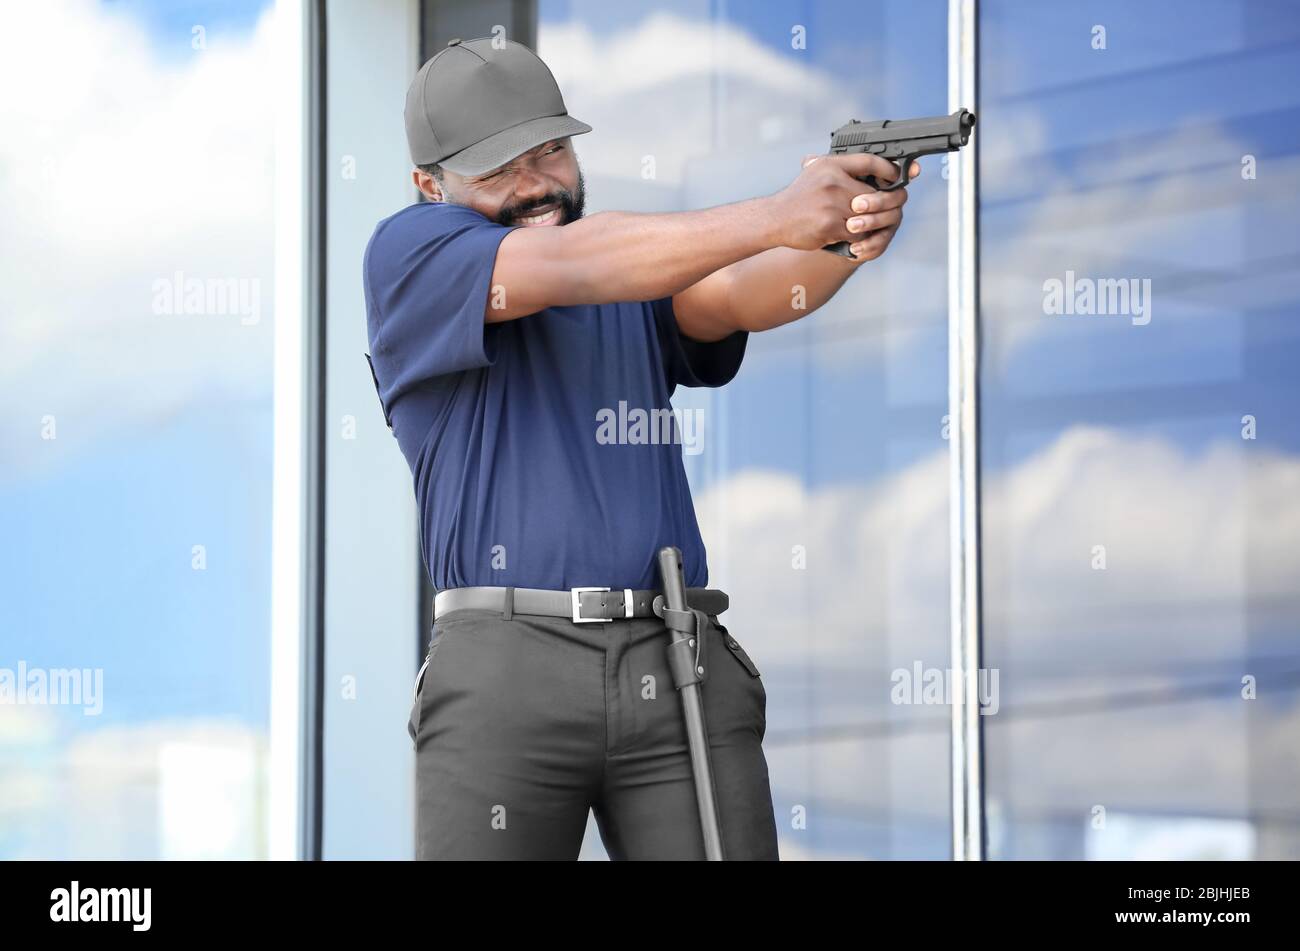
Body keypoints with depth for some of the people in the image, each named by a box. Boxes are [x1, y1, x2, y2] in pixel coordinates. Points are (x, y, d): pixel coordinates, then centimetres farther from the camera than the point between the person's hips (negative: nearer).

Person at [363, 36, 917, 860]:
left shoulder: (645, 267, 20)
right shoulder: (409, 252, 6)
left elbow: (743, 294, -2)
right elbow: (565, 268, -11)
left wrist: (846, 237, -26)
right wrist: (774, 217, -22)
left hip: (680, 669, 3)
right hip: (507, 669, -3)